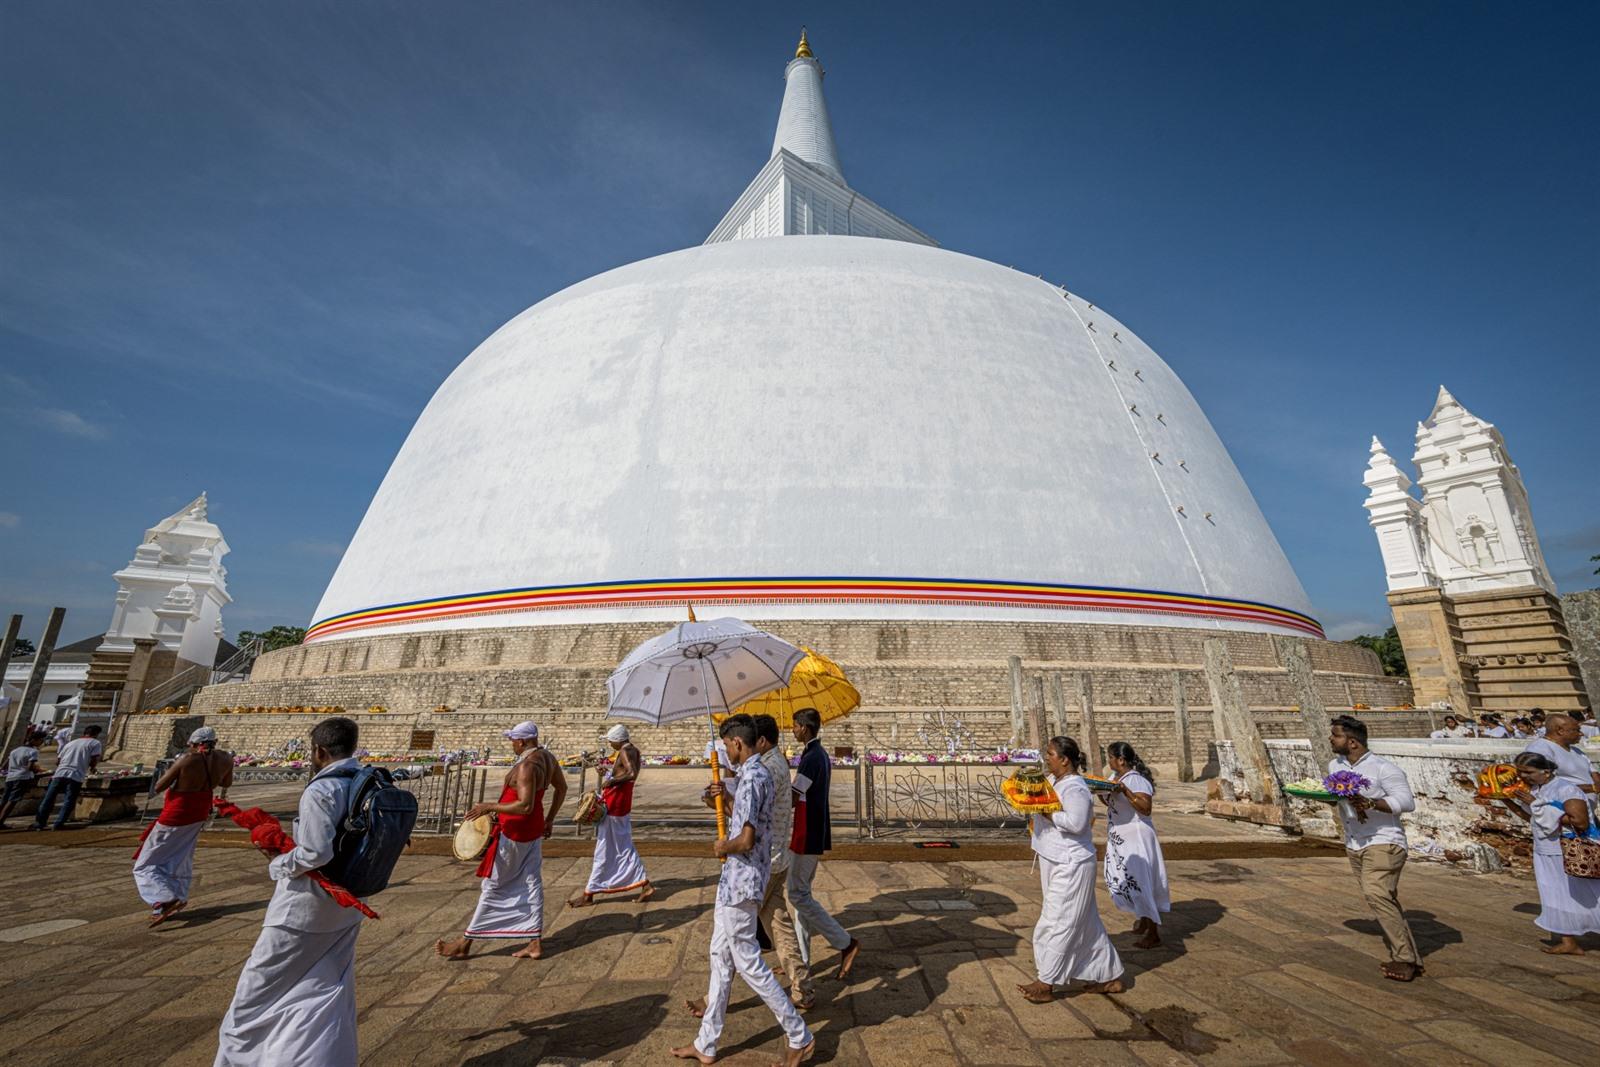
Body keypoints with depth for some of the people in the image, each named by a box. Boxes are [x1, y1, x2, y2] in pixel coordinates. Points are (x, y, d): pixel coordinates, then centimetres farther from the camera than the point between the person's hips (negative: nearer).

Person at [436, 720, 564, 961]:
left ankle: (466, 943, 22)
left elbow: (525, 806, -32)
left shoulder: (526, 766, -26)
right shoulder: (547, 757, 3)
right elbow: (562, 788, 12)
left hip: (514, 833, -9)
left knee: (493, 887, 6)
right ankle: (535, 943, 17)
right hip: (533, 830, 9)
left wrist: (489, 807, -26)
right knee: (531, 884, 12)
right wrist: (550, 820, 20)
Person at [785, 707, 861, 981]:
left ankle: (845, 944, 2)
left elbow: (792, 800, -22)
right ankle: (802, 959, 22)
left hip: (807, 836, -10)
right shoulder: (821, 755, 11)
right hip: (815, 834, 10)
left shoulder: (811, 758, -20)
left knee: (797, 894, -2)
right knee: (801, 892, 14)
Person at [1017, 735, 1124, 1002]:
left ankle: (1045, 985, 11)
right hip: (1057, 862, 10)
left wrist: (1044, 811, -24)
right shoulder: (1054, 781, 7)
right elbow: (1051, 814, 20)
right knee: (1084, 921, 18)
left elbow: (1075, 823, -29)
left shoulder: (1075, 788, -21)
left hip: (1071, 865, -10)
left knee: (1057, 921, 0)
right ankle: (1110, 977, 32)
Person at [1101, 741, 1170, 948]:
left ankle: (1153, 933, 9)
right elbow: (1111, 804, 17)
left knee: (1136, 881, -4)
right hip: (1118, 838, 9)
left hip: (1135, 838, -9)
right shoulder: (1115, 776, 7)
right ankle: (1142, 917, 34)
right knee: (1119, 879, 15)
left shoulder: (1137, 779, -18)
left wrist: (1125, 790, -33)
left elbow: (1145, 808, -25)